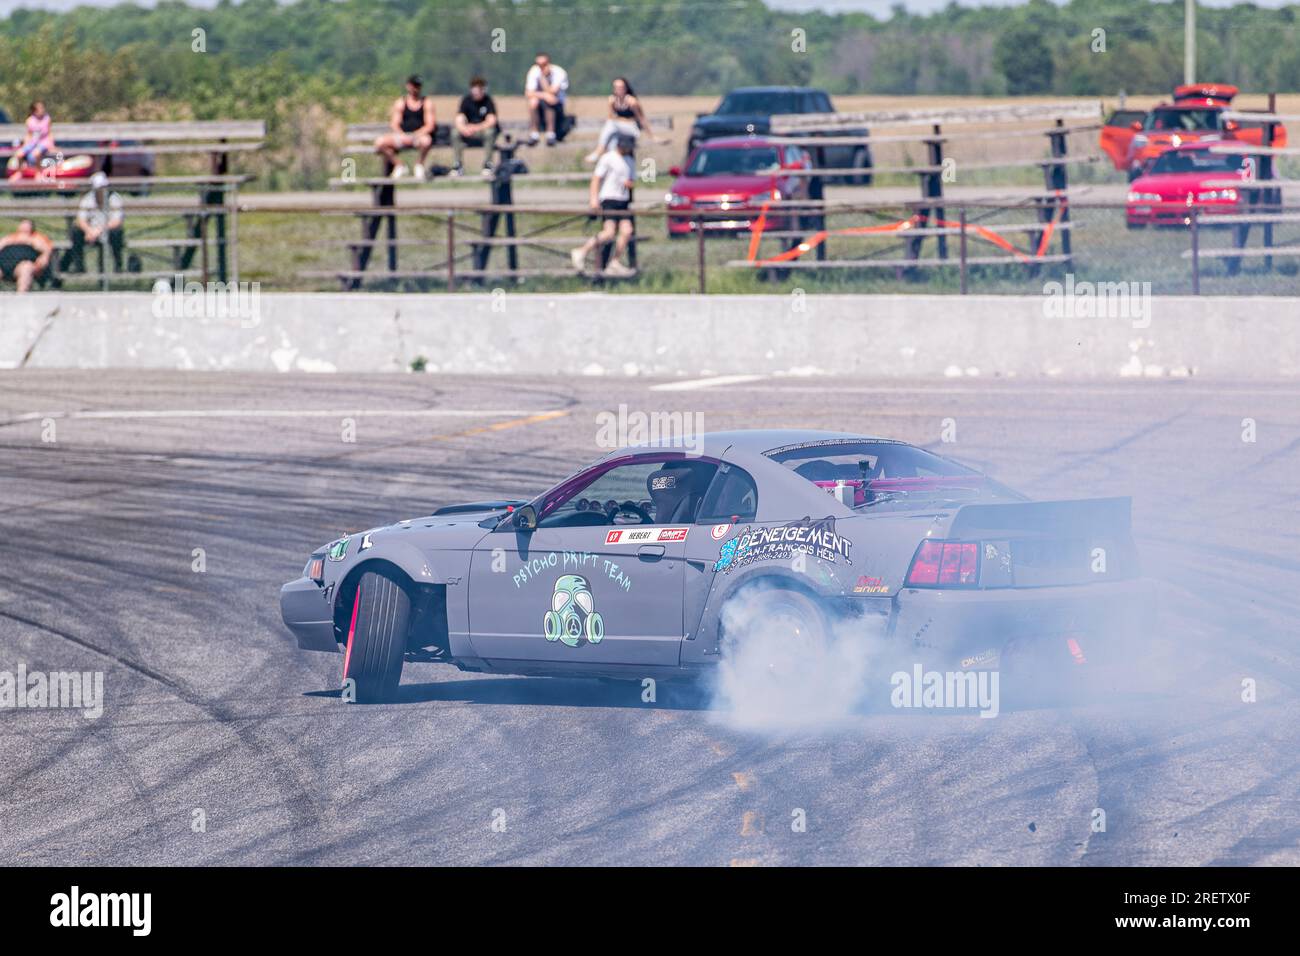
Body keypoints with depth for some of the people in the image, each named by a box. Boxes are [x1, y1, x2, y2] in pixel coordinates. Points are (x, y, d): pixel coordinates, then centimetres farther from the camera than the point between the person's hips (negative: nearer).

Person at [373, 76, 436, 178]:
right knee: (379, 142, -22)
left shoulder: (427, 102, 6)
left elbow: (429, 126, -3)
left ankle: (420, 165, -9)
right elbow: (394, 124, 5)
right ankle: (399, 165, -2)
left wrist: (415, 135, -18)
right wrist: (403, 136, -15)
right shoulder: (400, 102, 11)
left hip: (420, 135, -2)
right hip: (403, 136, 2)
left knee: (426, 140, -40)